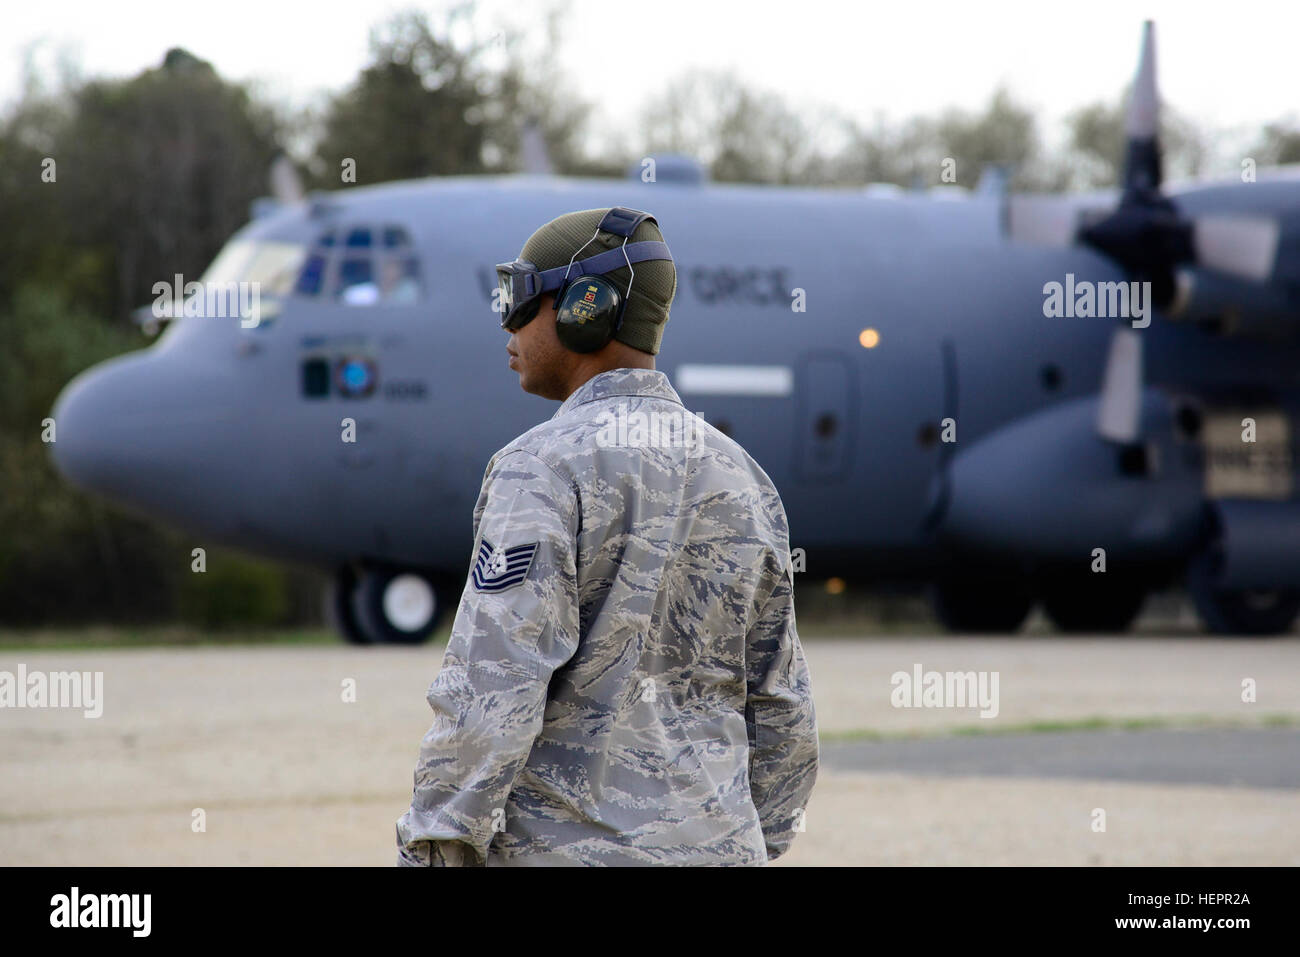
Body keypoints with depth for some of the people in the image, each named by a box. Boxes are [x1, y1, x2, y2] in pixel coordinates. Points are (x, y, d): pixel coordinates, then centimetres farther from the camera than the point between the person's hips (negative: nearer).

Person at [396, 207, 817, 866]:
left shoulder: (543, 470, -11)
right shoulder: (741, 478, 10)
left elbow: (490, 689, -19)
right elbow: (779, 706, 13)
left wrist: (427, 858, -15)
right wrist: (753, 854, 21)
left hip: (565, 855, -6)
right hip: (709, 847, 6)